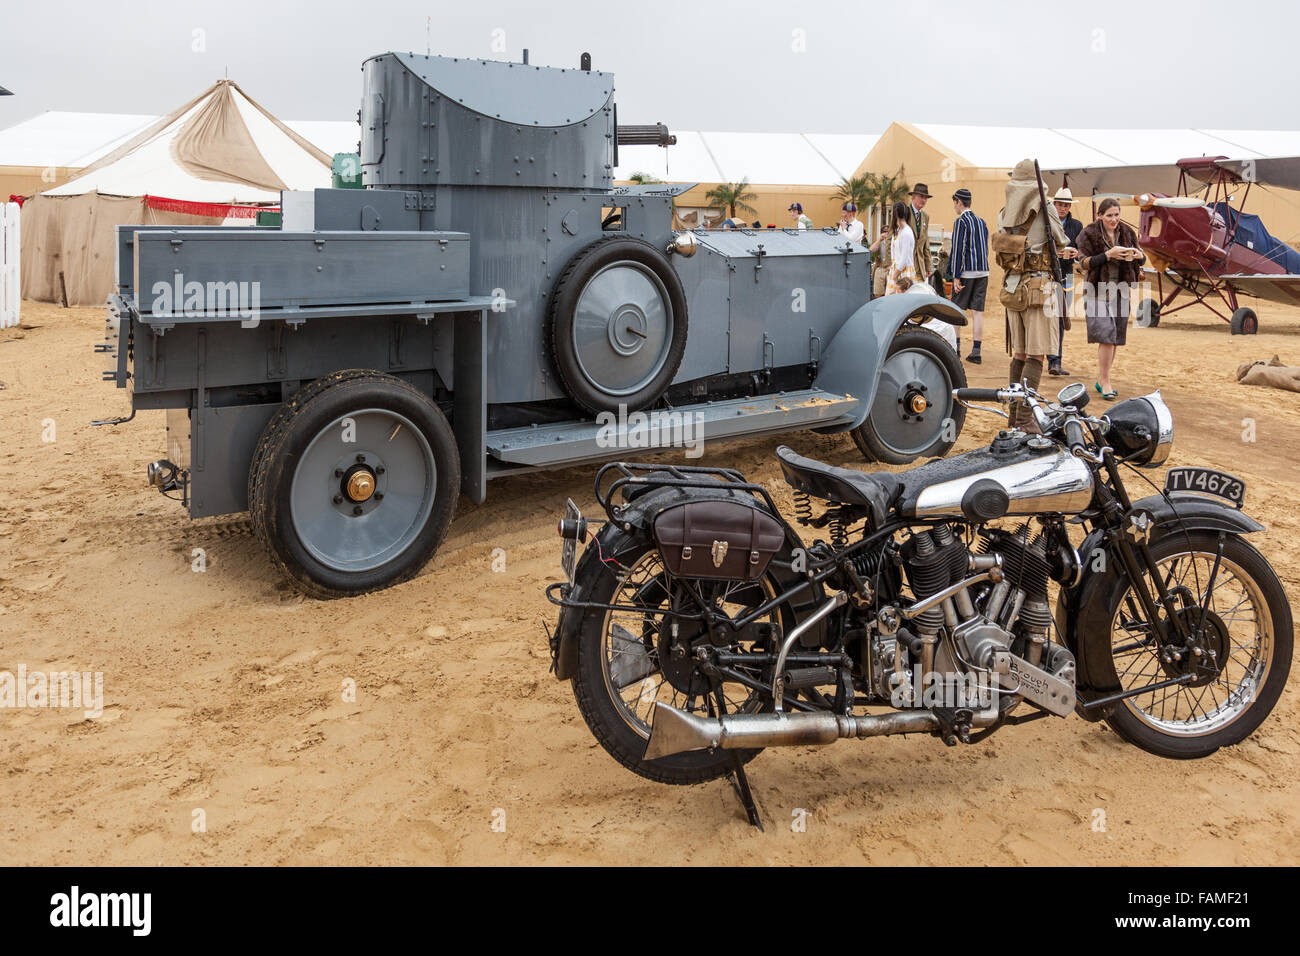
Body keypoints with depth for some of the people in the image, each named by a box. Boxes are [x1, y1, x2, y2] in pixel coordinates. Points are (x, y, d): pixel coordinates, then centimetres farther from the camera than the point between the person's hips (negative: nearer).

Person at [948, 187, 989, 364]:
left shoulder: (961, 222, -9)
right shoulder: (982, 222, 14)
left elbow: (958, 250, -14)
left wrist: (956, 276, -15)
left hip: (967, 272, -6)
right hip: (983, 271, 6)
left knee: (956, 309, 8)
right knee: (977, 312, 2)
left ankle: (955, 346, 11)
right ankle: (976, 352, 0)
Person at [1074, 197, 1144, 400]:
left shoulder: (1127, 232, 9)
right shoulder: (1089, 234, -3)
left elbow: (1141, 259, 14)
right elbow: (1086, 262, -10)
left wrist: (1139, 256, -9)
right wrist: (1108, 255, -21)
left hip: (1121, 289, 5)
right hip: (1098, 289, -5)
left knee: (1115, 337, 6)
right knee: (1106, 335, -15)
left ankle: (1101, 380, 18)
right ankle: (1105, 382, -9)